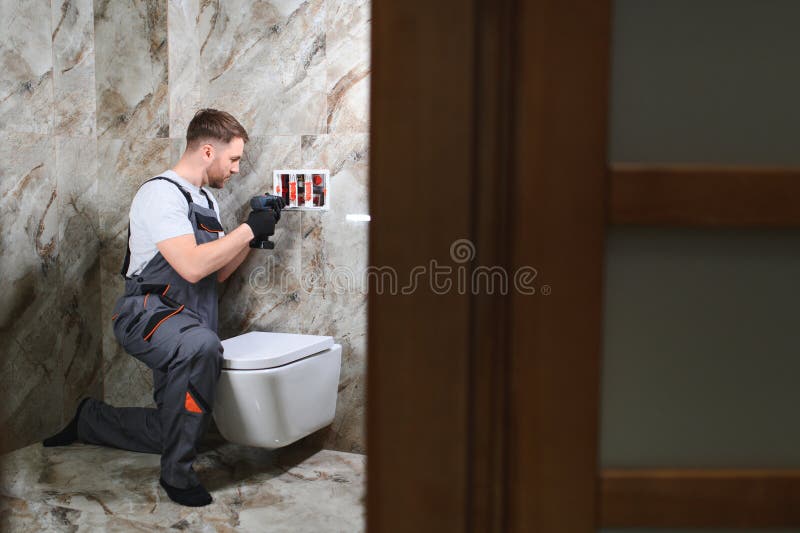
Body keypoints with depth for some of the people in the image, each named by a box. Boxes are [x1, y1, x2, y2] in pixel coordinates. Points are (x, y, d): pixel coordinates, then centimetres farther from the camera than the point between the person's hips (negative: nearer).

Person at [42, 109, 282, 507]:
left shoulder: (205, 199, 19)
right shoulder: (162, 193, -11)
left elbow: (218, 272, 19)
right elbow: (192, 266, -25)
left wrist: (253, 234, 6)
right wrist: (248, 229, -17)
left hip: (184, 325, 9)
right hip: (147, 314, -9)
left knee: (170, 430, 6)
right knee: (202, 347, -40)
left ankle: (89, 420, 30)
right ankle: (177, 473, -25)